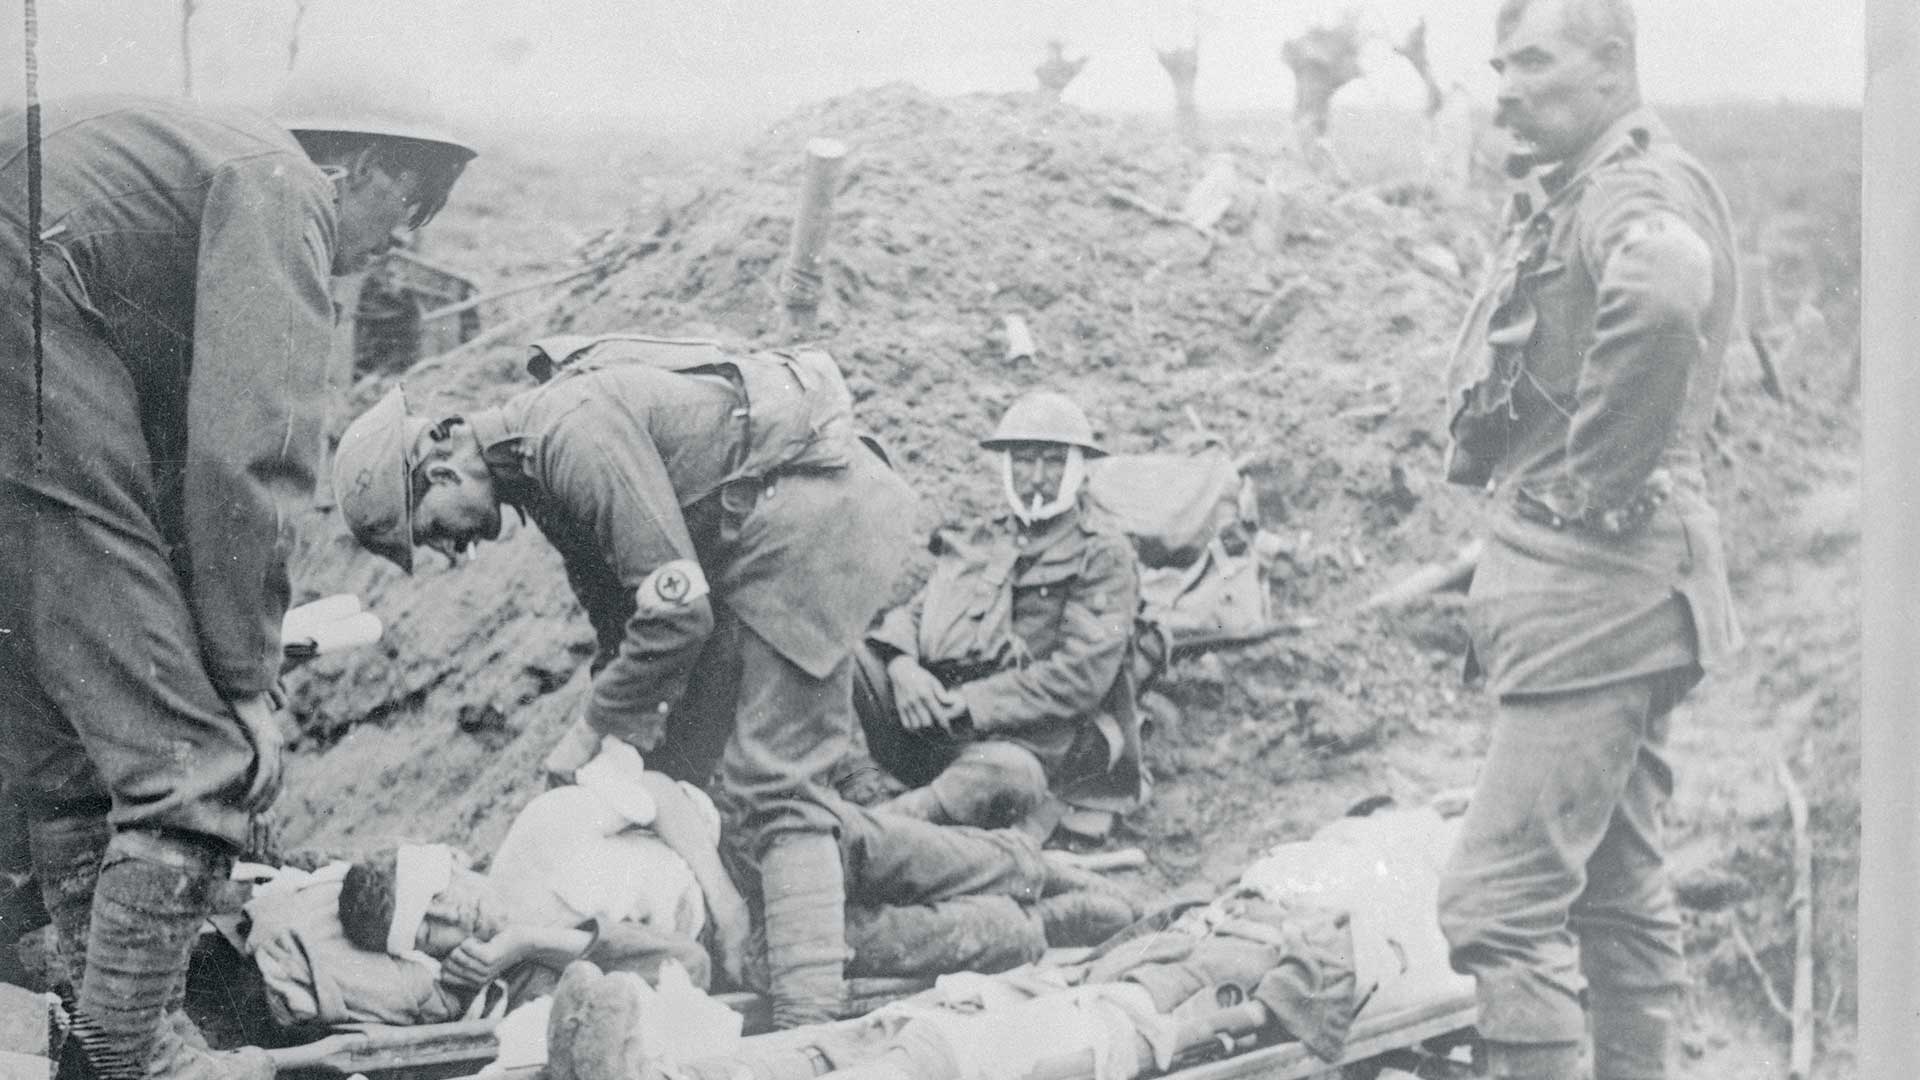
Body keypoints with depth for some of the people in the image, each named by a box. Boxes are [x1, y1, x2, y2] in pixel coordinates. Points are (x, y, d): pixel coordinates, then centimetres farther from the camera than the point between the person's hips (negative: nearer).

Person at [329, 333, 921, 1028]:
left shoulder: (573, 434, -23)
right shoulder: (536, 461, 9)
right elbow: (615, 604, 17)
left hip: (819, 511, -10)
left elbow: (677, 609, -24)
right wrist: (628, 719, 7)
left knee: (771, 789, -14)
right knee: (670, 768, 10)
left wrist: (593, 731, -12)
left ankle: (810, 1024, -16)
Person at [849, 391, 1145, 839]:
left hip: (1014, 737, -5)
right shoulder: (978, 541, 24)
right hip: (924, 725, 5)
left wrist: (964, 705, -13)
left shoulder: (1102, 554, 4)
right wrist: (902, 664, -10)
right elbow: (912, 612, 16)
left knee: (1002, 779, -40)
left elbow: (1079, 676, -7)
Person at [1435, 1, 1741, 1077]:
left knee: (1501, 899, -11)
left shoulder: (1636, 190, -14)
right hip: (1609, 588, 11)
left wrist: (1598, 475, -26)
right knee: (1620, 891, 16)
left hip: (1599, 579, -11)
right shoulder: (1576, 192, 16)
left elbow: (1661, 299, -38)